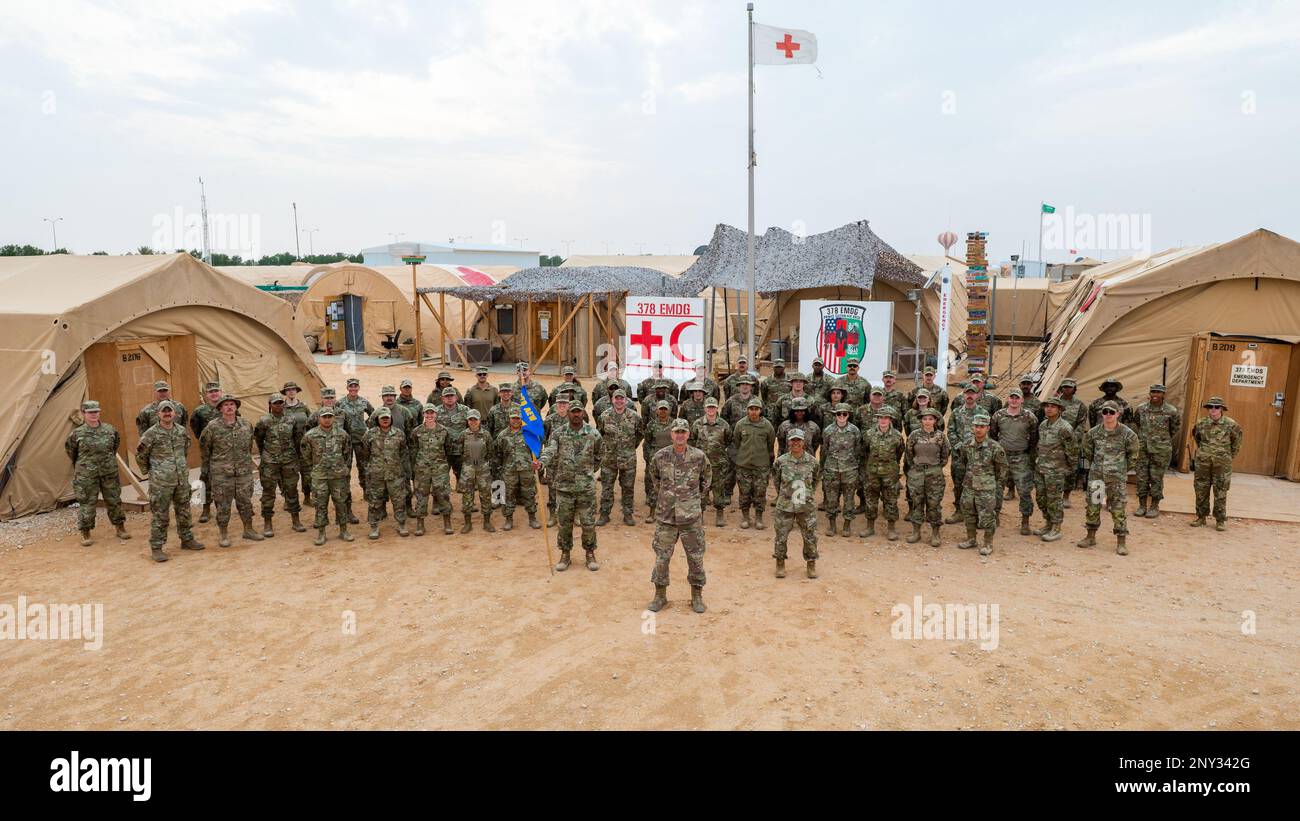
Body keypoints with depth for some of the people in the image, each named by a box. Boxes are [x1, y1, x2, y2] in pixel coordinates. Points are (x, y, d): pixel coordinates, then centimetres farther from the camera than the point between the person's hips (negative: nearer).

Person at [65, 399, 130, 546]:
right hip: (86, 475, -2)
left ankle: (120, 528, 23)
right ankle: (85, 534, 14)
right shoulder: (77, 433, -7)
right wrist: (79, 463, 16)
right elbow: (69, 448, 10)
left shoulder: (110, 430, 0)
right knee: (86, 503, 2)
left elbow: (116, 442, 19)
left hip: (109, 472, 2)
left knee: (114, 500, 10)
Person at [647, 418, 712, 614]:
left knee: (696, 557, 6)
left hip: (691, 517, 0)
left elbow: (707, 477, 15)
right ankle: (660, 595, 20)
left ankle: (697, 596, 21)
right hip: (665, 516, 1)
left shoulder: (699, 456, -4)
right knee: (661, 557, 5)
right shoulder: (660, 456, -2)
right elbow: (654, 475, 18)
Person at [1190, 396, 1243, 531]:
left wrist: (1231, 455, 12)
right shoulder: (1201, 423, 0)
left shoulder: (1230, 424, -7)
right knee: (1201, 491, 8)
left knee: (1220, 493, 2)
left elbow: (1237, 440, 9)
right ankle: (1201, 517, 18)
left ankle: (1220, 520, 11)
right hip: (1203, 463, 3)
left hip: (1222, 464, -2)